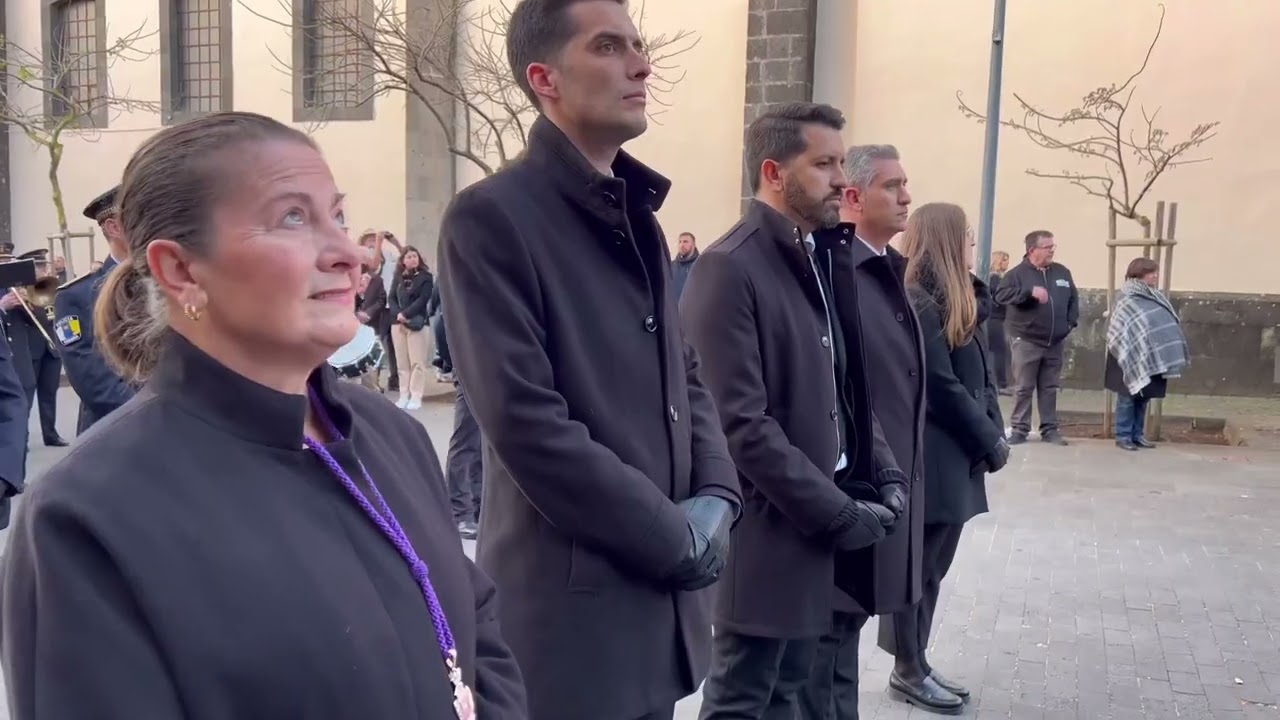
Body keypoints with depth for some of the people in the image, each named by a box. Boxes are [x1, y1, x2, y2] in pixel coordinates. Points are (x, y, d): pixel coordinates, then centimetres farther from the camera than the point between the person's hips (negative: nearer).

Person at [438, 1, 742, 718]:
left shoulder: (636, 214, 12)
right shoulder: (492, 217, -13)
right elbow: (526, 422, -20)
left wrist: (715, 497, -4)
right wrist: (675, 537, -13)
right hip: (570, 608, -7)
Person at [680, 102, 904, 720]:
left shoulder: (824, 258, 11)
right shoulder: (729, 268, -17)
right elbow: (742, 424, -22)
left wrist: (884, 472, 3)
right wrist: (837, 512, -17)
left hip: (814, 523, 8)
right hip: (767, 530, -8)